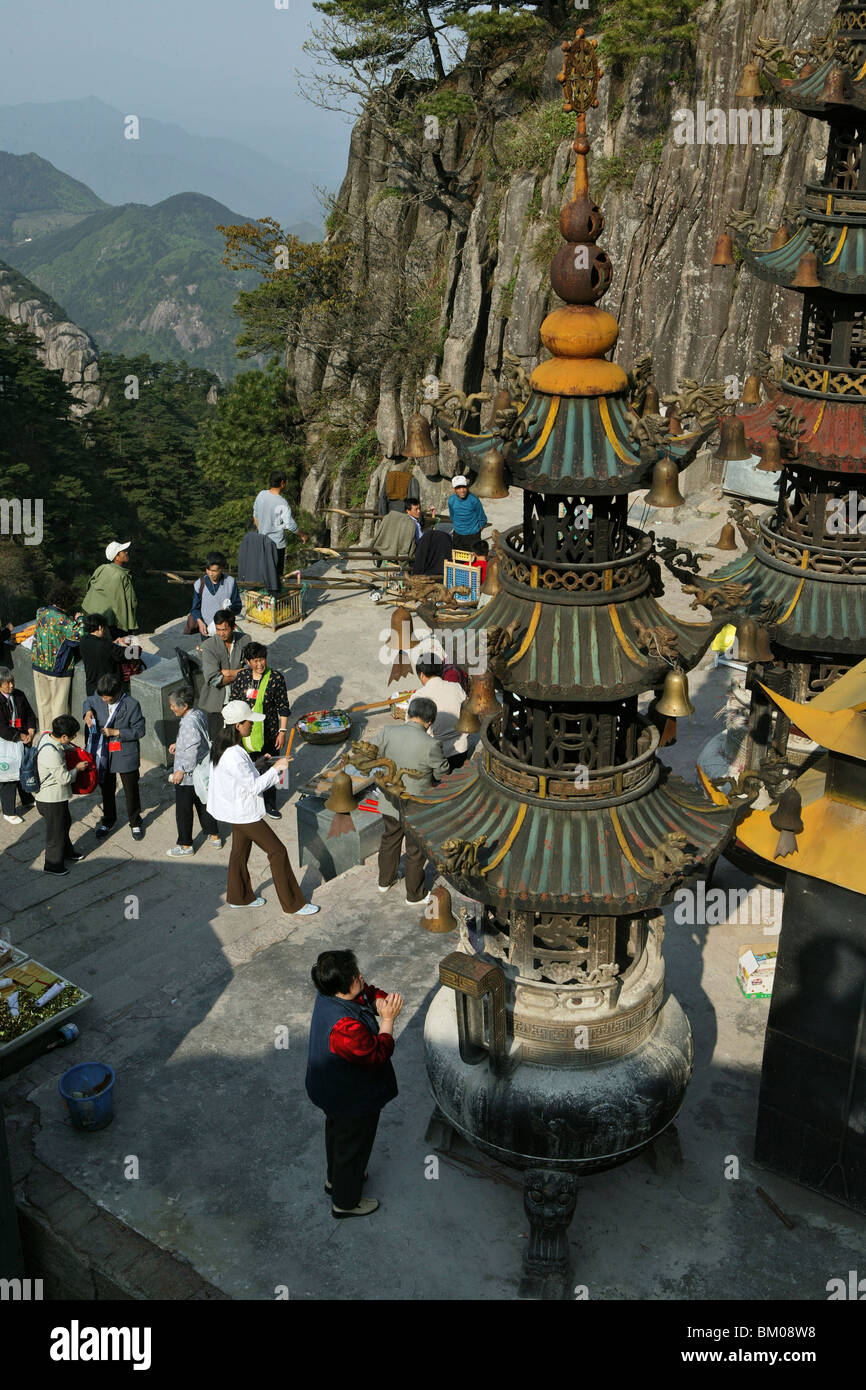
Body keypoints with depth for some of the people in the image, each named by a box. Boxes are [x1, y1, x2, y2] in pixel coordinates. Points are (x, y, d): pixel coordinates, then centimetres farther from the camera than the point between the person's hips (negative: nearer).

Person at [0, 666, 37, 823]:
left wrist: (31, 732, -9)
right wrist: (21, 737, -19)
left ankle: (27, 799, 48)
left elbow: (30, 715, 7)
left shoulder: (19, 695, 0)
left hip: (24, 741, 6)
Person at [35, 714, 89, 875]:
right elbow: (64, 778, -26)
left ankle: (67, 853, 48)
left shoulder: (48, 737, -6)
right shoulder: (51, 753, -34)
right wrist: (77, 768, -11)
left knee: (64, 823, 27)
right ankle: (52, 865, 25)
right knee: (55, 831, 8)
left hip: (57, 797, 10)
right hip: (52, 800, -10)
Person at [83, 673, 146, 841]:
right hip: (104, 754, 4)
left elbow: (139, 731, -14)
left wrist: (116, 732, -22)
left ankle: (135, 823, 31)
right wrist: (88, 712, -7)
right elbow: (88, 701, 17)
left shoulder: (131, 705, -20)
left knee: (131, 790, 10)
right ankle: (108, 820, 41)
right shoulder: (98, 698, -8)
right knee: (106, 788, 20)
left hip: (126, 755, -4)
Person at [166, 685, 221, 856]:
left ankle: (185, 845, 22)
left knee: (183, 810, 8)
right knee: (203, 803, 24)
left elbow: (193, 749, -33)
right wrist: (178, 744, 13)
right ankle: (215, 836, 37)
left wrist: (182, 770, -24)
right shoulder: (200, 714, 0)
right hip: (202, 773, 9)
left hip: (187, 777, -9)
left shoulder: (189, 722, -28)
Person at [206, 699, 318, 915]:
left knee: (240, 850, 24)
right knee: (277, 851, 0)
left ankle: (239, 897, 41)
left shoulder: (221, 743, -1)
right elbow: (254, 786, -26)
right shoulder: (233, 756, -32)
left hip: (234, 807, 10)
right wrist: (275, 768, -20)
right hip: (244, 813, -10)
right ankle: (293, 904, 9)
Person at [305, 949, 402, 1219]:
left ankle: (335, 1178, 59)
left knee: (337, 1133, 33)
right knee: (353, 1146, 18)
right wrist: (388, 1019, -26)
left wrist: (380, 1001, -23)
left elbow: (369, 992, -2)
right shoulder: (346, 1027, -43)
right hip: (353, 1102, -9)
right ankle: (345, 1202, 41)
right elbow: (378, 1055, -30)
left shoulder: (328, 996, -17)